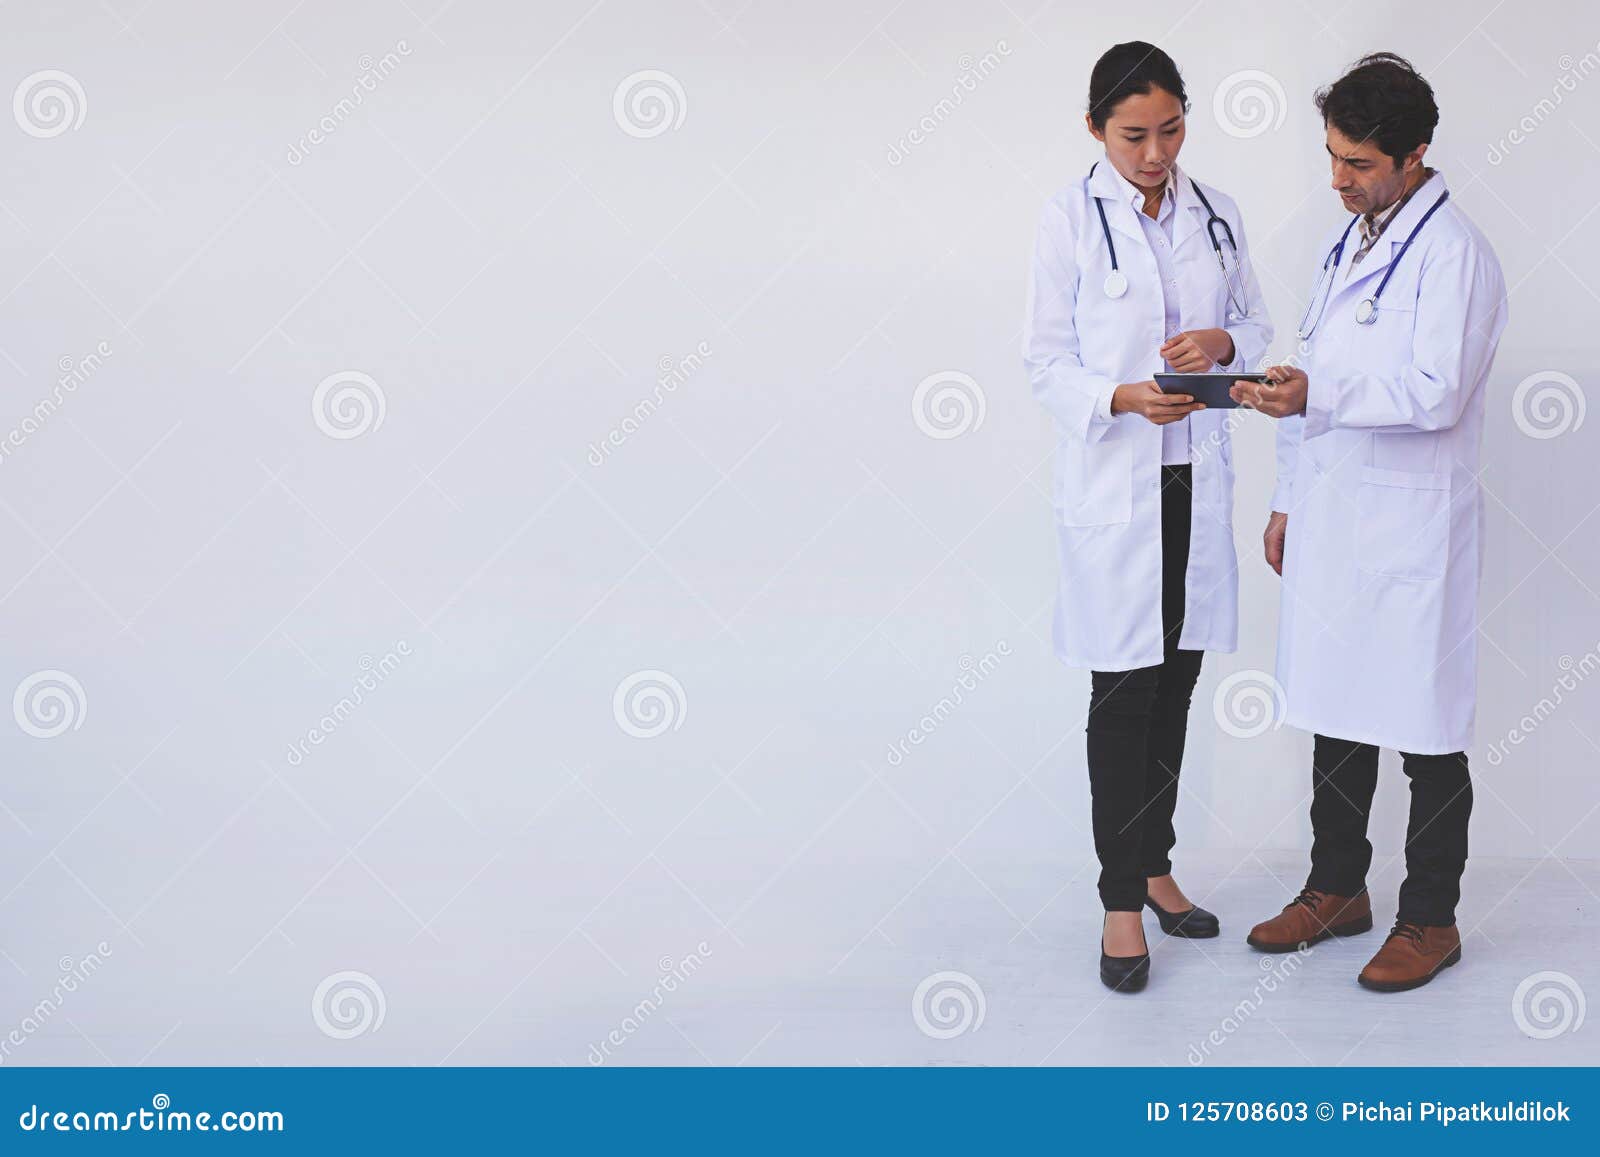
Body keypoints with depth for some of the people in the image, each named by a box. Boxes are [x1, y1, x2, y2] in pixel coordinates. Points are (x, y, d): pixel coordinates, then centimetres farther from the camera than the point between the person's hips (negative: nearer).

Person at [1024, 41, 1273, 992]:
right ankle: (1122, 899, 10)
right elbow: (1047, 361, -5)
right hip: (1112, 481, -4)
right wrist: (1121, 398, -24)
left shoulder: (1216, 214, 6)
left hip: (1197, 478, 4)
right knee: (1124, 691, -1)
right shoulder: (1072, 219, -6)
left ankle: (1155, 863, 27)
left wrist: (1222, 343, -10)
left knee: (1177, 680, 12)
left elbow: (1258, 326, 13)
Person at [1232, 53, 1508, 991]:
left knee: (1426, 734, 3)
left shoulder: (1454, 254, -13)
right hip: (1330, 520, 8)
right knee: (1334, 712, 16)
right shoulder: (1349, 242, 14)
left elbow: (1437, 393, -23)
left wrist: (1316, 396, -33)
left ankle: (1431, 920, 16)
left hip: (1411, 528, -8)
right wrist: (1289, 500, 18)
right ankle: (1338, 889, 30)